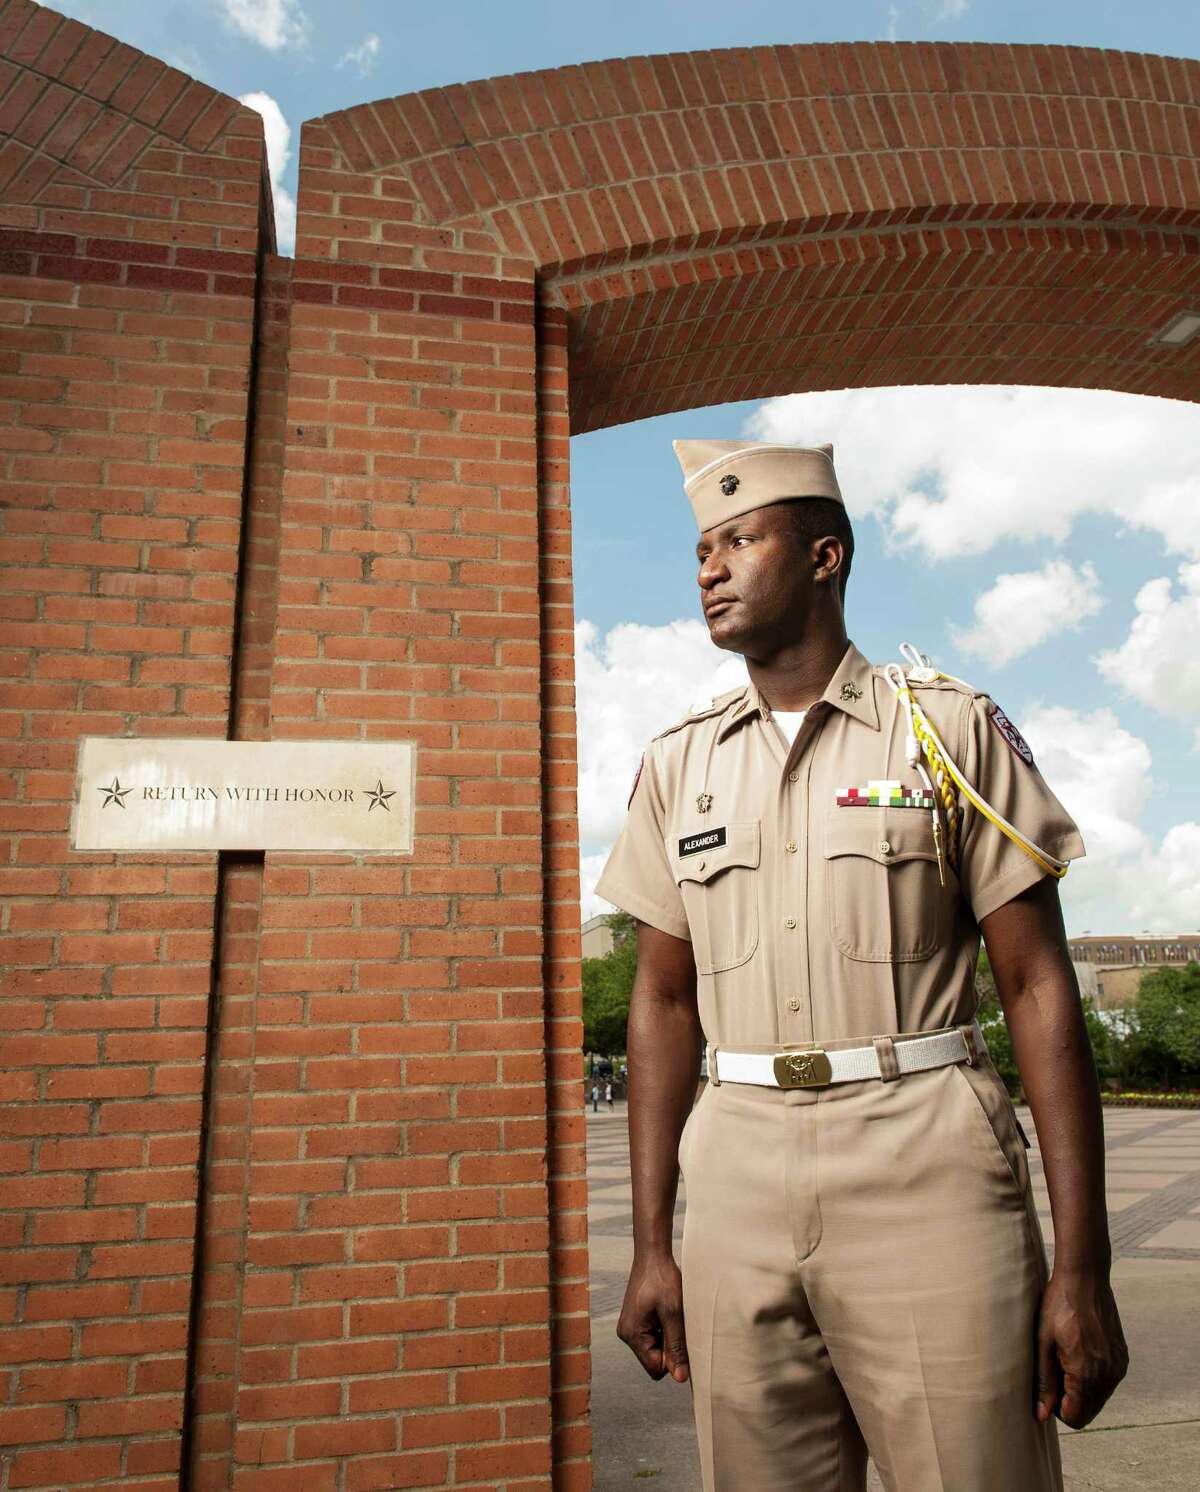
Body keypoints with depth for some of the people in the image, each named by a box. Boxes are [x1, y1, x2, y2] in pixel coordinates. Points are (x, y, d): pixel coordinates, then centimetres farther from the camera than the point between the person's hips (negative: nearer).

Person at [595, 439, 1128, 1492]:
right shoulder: (679, 764, 9)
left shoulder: (950, 729, 1)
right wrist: (651, 1244, 7)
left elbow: (1038, 986, -1)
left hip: (927, 1172, -2)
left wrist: (1082, 1268, -6)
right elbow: (664, 1001, 10)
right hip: (741, 1180, 3)